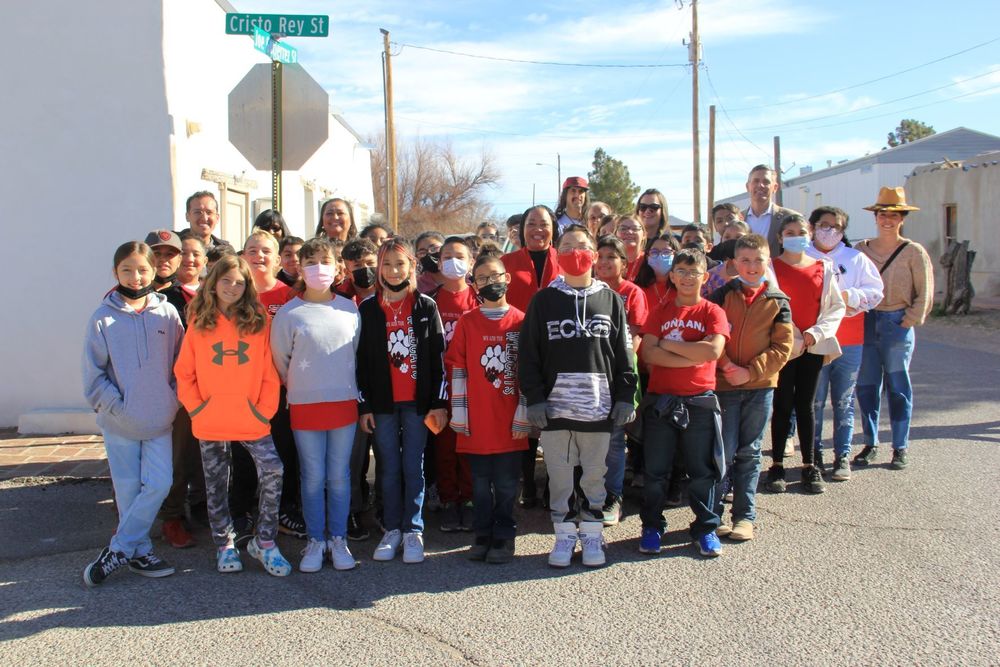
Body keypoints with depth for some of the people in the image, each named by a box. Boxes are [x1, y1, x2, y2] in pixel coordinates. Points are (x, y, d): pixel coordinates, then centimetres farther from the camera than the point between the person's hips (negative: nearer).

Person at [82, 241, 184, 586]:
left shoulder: (167, 314, 1)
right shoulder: (103, 318, -4)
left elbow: (181, 363, 6)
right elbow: (93, 373, -3)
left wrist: (172, 400, -3)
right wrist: (115, 405, -11)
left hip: (160, 419, 2)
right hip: (119, 421, -1)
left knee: (158, 484, -3)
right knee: (128, 490, 6)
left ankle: (118, 550, 9)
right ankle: (139, 551, 20)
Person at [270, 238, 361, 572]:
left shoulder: (349, 309, 4)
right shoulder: (288, 313, -3)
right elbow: (280, 361, 5)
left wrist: (346, 387, 10)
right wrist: (300, 388, 10)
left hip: (344, 403, 2)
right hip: (305, 406, -1)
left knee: (340, 477, 7)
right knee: (313, 478, 5)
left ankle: (338, 539, 18)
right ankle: (315, 541, 17)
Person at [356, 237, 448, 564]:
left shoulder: (426, 306, 3)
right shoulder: (368, 309, 4)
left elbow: (438, 357, 1)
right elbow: (361, 359, 4)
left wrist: (439, 402, -3)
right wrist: (364, 405, -1)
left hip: (418, 401, -1)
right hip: (382, 402, 1)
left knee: (413, 467, 3)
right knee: (389, 468, 8)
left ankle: (413, 531, 12)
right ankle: (392, 529, 18)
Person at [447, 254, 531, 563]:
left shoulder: (521, 321, 1)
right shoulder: (467, 322, 3)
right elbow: (457, 369, 3)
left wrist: (524, 415, -3)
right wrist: (459, 413, -2)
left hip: (510, 421, -1)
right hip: (476, 420, 1)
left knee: (506, 482, 6)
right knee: (480, 482, 10)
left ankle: (504, 537, 18)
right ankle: (482, 535, 22)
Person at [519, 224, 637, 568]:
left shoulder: (610, 299, 8)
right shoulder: (543, 300, 5)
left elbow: (623, 353, 7)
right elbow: (529, 354, 2)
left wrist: (625, 397, 1)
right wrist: (534, 398, -6)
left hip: (599, 404, 1)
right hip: (555, 404, 0)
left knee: (595, 474, 8)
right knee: (559, 474, 7)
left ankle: (592, 534, 23)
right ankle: (564, 534, 21)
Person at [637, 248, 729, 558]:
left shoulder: (712, 312, 1)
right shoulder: (660, 311, 6)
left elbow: (713, 350, -17)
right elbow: (648, 353, -9)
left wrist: (669, 344, -10)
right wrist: (692, 357, -16)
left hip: (699, 402, -1)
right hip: (660, 400, 2)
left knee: (702, 470, 8)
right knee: (655, 470, 9)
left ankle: (705, 528, 22)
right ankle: (652, 527, 22)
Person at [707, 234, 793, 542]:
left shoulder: (778, 301, 3)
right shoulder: (722, 295, 1)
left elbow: (782, 347, -1)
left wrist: (751, 371, -11)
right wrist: (725, 365, -13)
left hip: (760, 386, 1)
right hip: (724, 385, -1)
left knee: (749, 453, 9)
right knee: (724, 452, -1)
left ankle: (745, 515, 18)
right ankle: (712, 514, 10)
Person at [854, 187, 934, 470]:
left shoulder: (914, 252, -1)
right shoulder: (861, 250, 6)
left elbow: (925, 294, 0)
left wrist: (908, 321, -6)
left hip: (897, 324, -3)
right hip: (866, 323, 3)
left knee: (898, 387, 4)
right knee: (866, 386, 6)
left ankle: (900, 448, 13)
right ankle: (870, 444, 18)